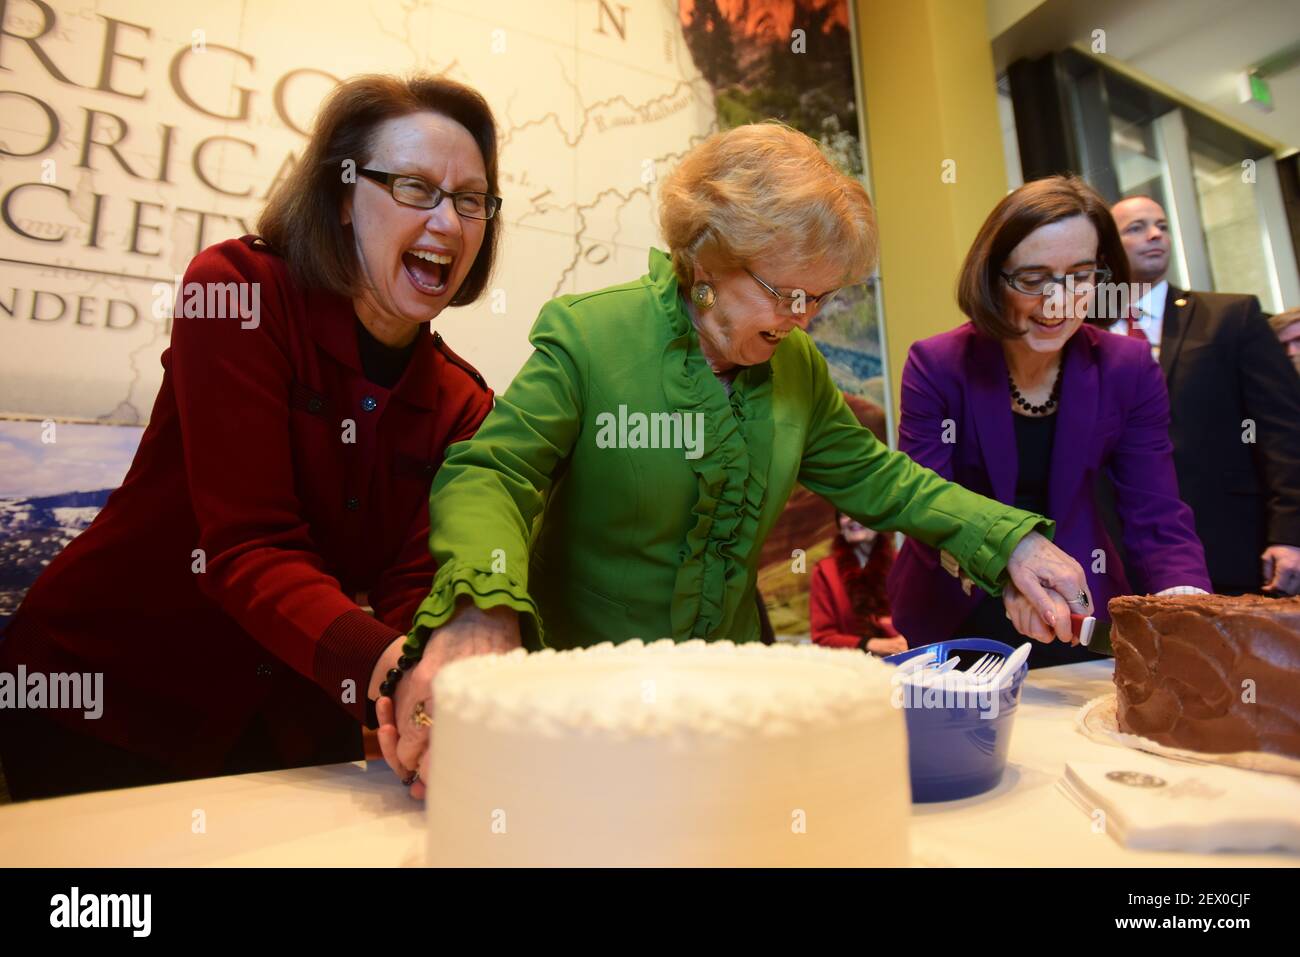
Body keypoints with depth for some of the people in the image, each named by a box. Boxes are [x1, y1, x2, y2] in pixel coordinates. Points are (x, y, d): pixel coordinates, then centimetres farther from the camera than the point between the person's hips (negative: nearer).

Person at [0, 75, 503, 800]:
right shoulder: (238, 290, -17)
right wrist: (376, 664, -42)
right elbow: (249, 549, -26)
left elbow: (413, 589, -15)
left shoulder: (462, 405, -5)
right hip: (101, 700, -3)